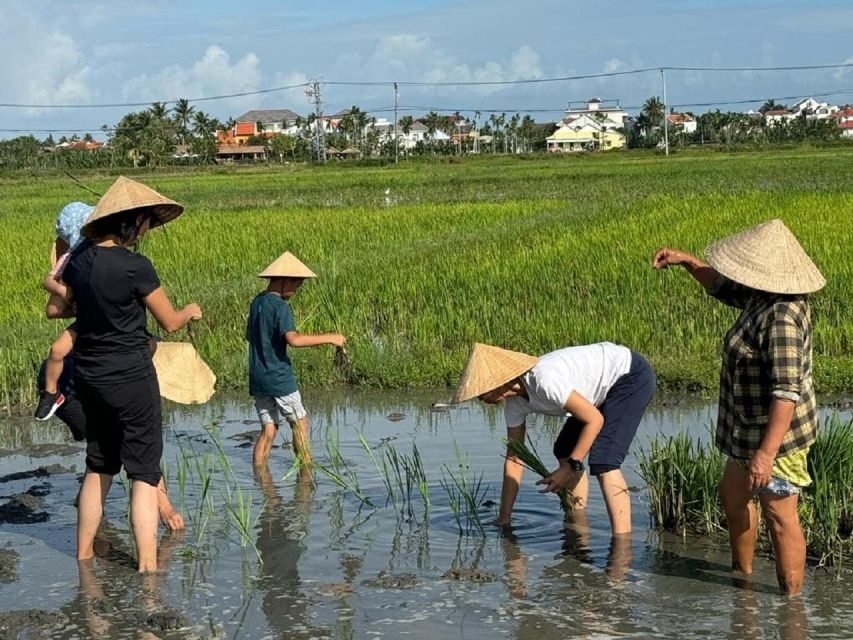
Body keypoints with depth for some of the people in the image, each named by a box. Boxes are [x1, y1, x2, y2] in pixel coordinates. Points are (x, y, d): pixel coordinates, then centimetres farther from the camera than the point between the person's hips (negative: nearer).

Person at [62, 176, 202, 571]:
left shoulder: (80, 259, 1)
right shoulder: (134, 267, -18)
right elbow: (169, 323, -7)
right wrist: (191, 312, 14)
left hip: (89, 376, 7)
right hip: (130, 378, -7)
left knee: (98, 468, 20)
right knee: (144, 473, 0)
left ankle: (83, 555, 28)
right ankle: (147, 567, -1)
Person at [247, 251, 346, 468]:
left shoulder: (257, 302, 11)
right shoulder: (280, 306, -14)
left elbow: (249, 336, 24)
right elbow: (293, 339, -27)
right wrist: (329, 338, -22)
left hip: (257, 378, 7)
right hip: (279, 378, -7)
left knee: (268, 430, 10)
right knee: (299, 422, 8)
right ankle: (306, 464, 12)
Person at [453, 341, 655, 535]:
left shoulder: (544, 380, -33)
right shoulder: (514, 402, -5)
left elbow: (594, 419, -26)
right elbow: (513, 458, 3)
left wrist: (571, 467, -21)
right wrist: (504, 517, 5)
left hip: (631, 377, -10)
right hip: (608, 388, 10)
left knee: (603, 463, -20)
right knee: (564, 452, 13)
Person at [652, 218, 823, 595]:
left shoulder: (781, 317, -28)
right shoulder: (762, 297, 2)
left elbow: (787, 391, -32)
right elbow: (724, 288, 25)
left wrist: (767, 452, -34)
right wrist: (687, 262, 15)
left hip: (775, 433, -11)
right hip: (751, 428, 11)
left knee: (779, 517, -2)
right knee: (733, 496, 25)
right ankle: (742, 575, 43)